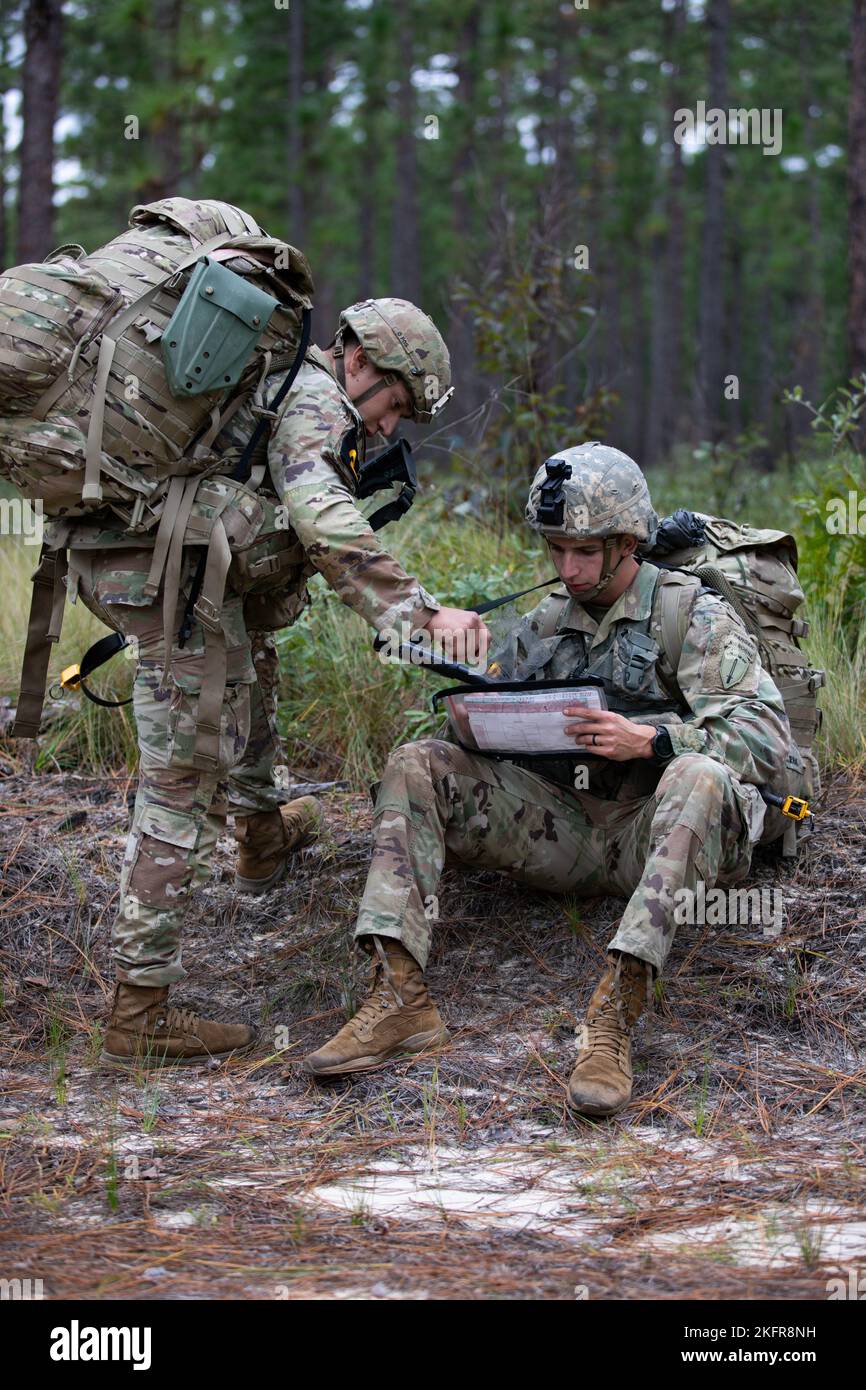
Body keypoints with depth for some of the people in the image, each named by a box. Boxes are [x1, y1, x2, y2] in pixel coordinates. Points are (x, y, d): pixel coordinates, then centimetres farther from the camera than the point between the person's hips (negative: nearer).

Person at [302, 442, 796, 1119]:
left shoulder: (694, 616, -2)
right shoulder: (543, 625, 15)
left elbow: (768, 739, -14)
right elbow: (493, 733, 18)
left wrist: (650, 740, -29)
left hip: (656, 834, -5)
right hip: (561, 830, 5)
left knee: (699, 776, -38)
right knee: (417, 765, -9)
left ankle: (614, 1015, -48)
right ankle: (399, 996, -27)